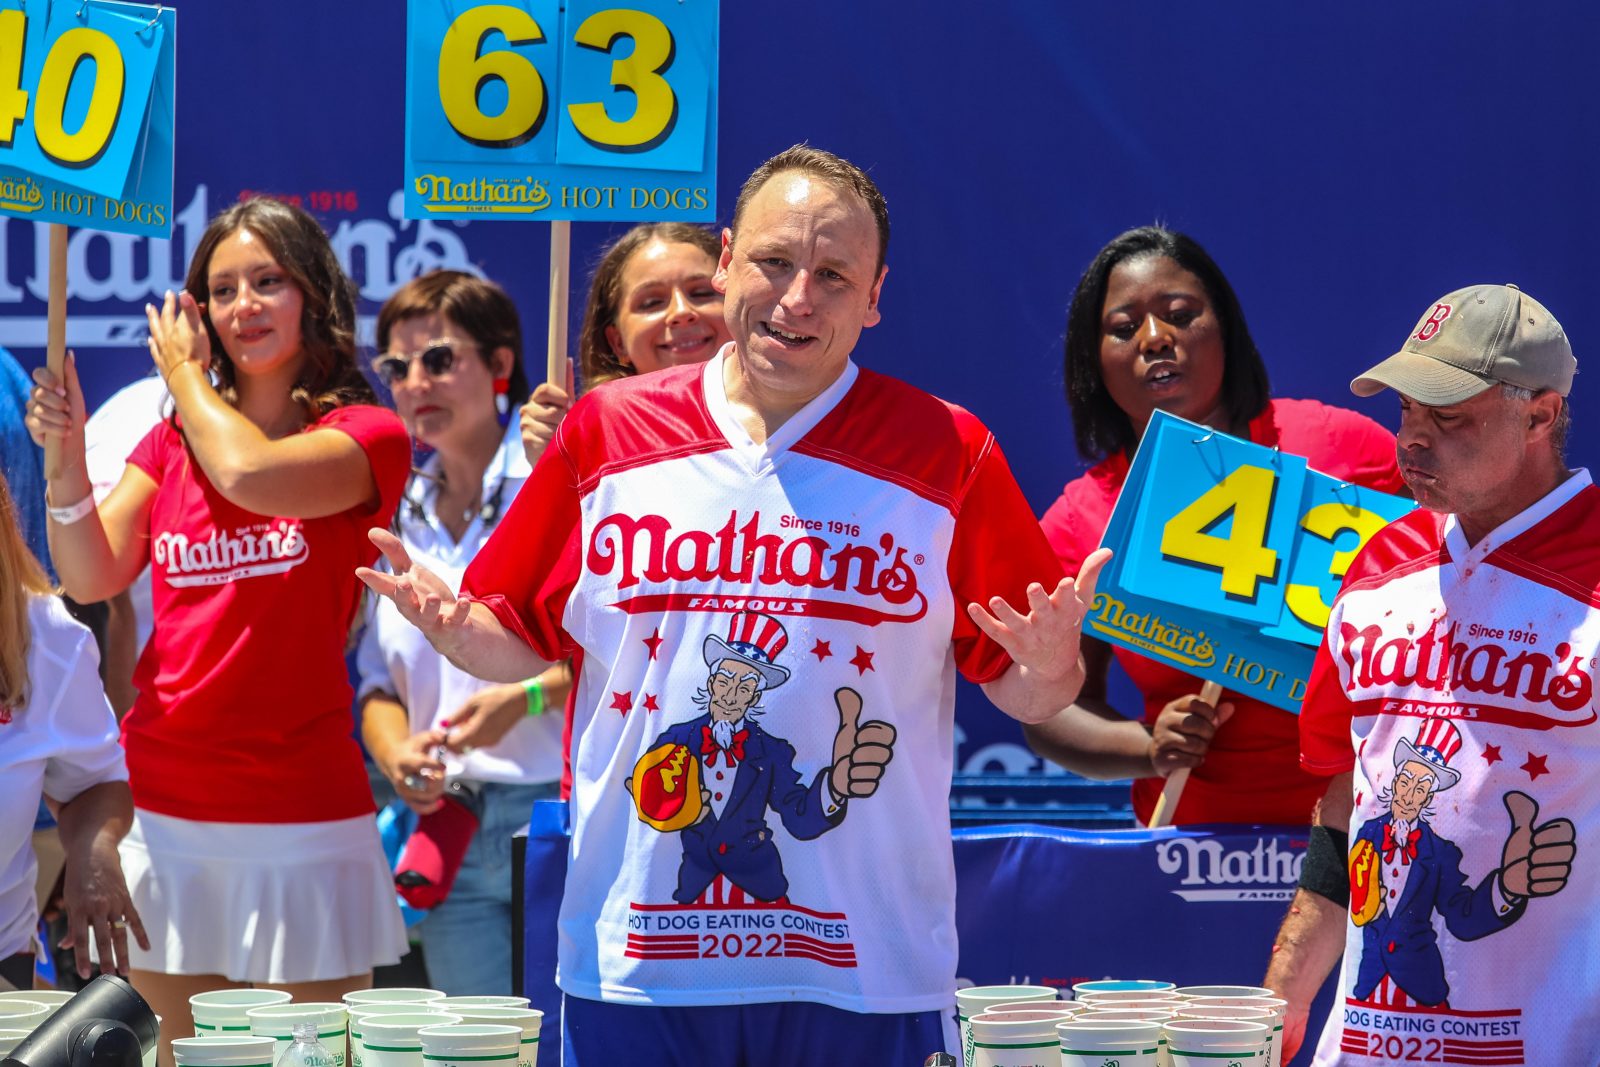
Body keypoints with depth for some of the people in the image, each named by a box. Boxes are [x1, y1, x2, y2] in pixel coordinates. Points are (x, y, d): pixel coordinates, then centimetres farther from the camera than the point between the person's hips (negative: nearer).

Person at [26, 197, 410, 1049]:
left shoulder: (367, 437, -2)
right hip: (165, 802, 4)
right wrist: (65, 454, -13)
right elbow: (92, 578, 3)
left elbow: (250, 474, -22)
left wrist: (187, 379, -3)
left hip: (298, 810, -4)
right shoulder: (173, 441, 12)